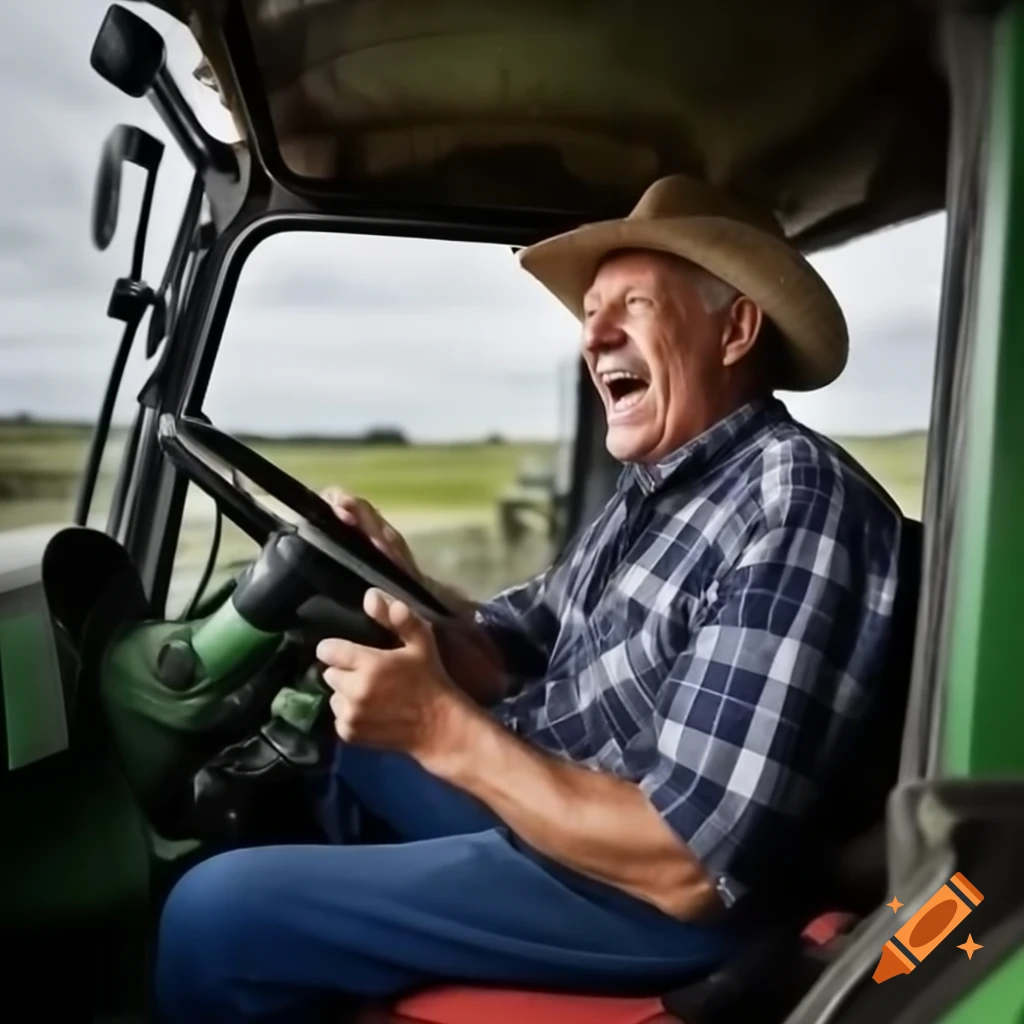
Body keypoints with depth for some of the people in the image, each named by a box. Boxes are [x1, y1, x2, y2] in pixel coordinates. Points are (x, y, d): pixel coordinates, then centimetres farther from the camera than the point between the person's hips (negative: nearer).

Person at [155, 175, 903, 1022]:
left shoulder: (798, 508, -25)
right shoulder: (659, 487, 7)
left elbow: (692, 869, -30)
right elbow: (508, 656, 10)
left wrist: (443, 730, -28)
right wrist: (402, 586, -9)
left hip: (640, 897, -10)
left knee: (218, 909, -13)